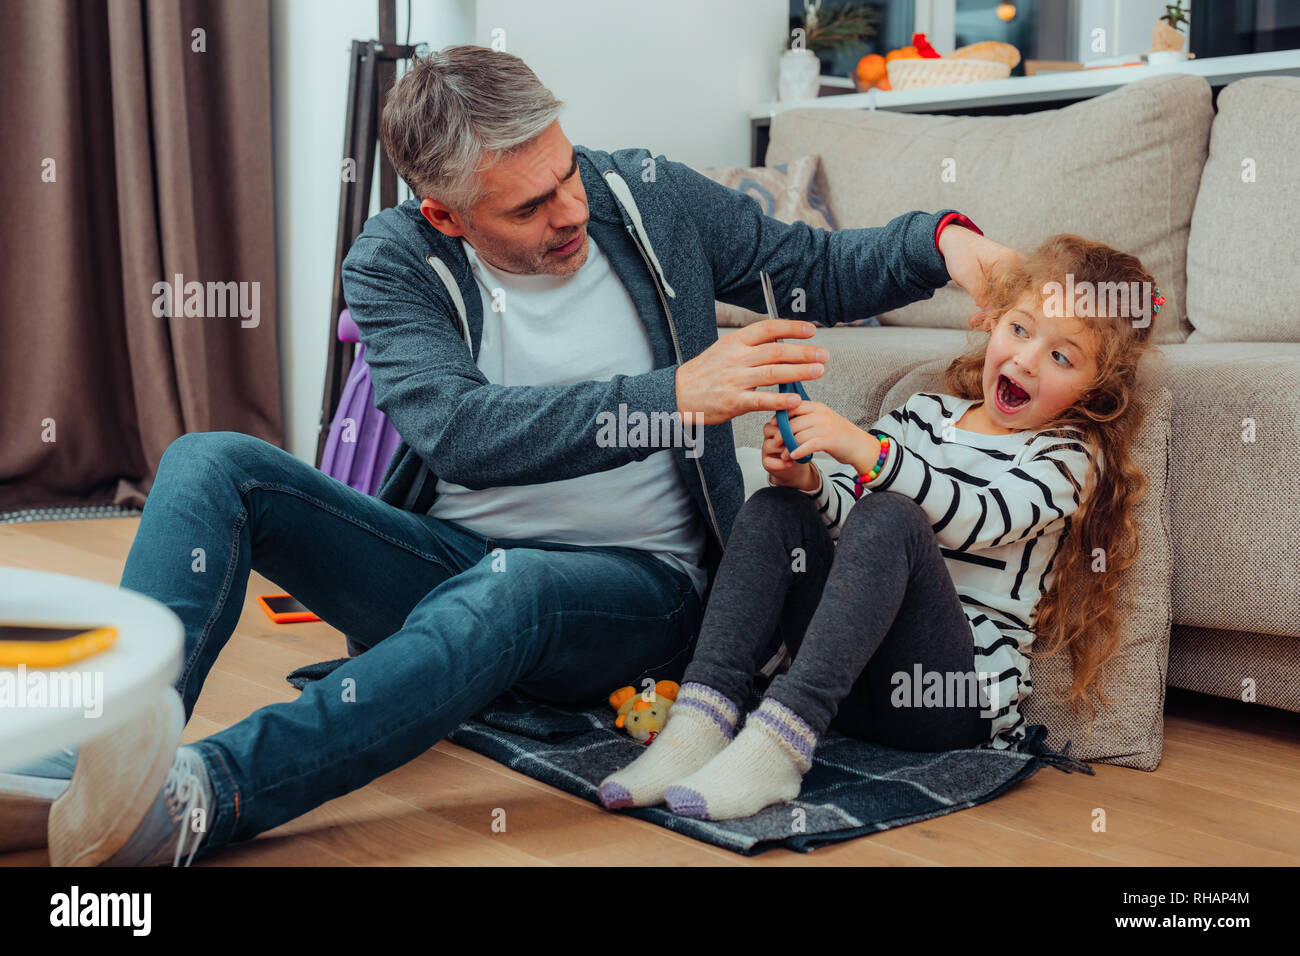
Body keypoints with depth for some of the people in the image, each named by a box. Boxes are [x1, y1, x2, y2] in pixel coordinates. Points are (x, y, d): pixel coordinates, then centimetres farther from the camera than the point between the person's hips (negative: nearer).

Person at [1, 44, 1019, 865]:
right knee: (212, 465, -18)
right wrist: (674, 396, -34)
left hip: (631, 583, -1)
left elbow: (822, 270, 9)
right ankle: (115, 740, -39)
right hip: (442, 558, 2)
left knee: (508, 590, -39)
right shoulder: (395, 262, -7)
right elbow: (457, 430, -25)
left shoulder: (651, 196, -2)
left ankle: (198, 796, -52)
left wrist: (943, 239, -11)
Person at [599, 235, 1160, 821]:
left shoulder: (1068, 458, 2)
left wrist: (867, 452, -30)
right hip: (853, 679, 6)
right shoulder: (923, 415, 18)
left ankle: (780, 742, -43)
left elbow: (974, 519, -18)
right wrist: (806, 483, -11)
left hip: (962, 695, -5)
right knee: (776, 510, -12)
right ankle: (702, 723, -29)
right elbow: (843, 517, 12)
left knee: (891, 519, -29)